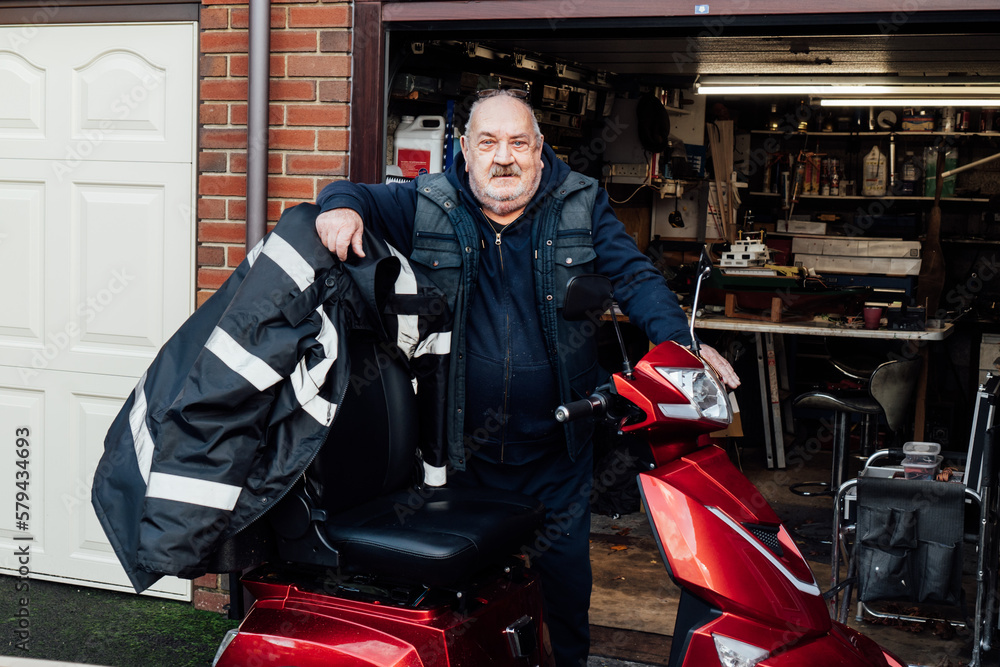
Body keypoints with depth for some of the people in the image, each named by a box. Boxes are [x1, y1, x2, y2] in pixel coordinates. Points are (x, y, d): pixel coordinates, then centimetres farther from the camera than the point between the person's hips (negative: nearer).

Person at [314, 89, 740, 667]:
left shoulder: (583, 205, -1)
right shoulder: (427, 205, -2)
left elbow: (634, 275, -5)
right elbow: (362, 197, 4)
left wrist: (677, 338, -22)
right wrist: (342, 205, -22)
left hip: (557, 447, 1)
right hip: (463, 441, 0)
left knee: (567, 573, 12)